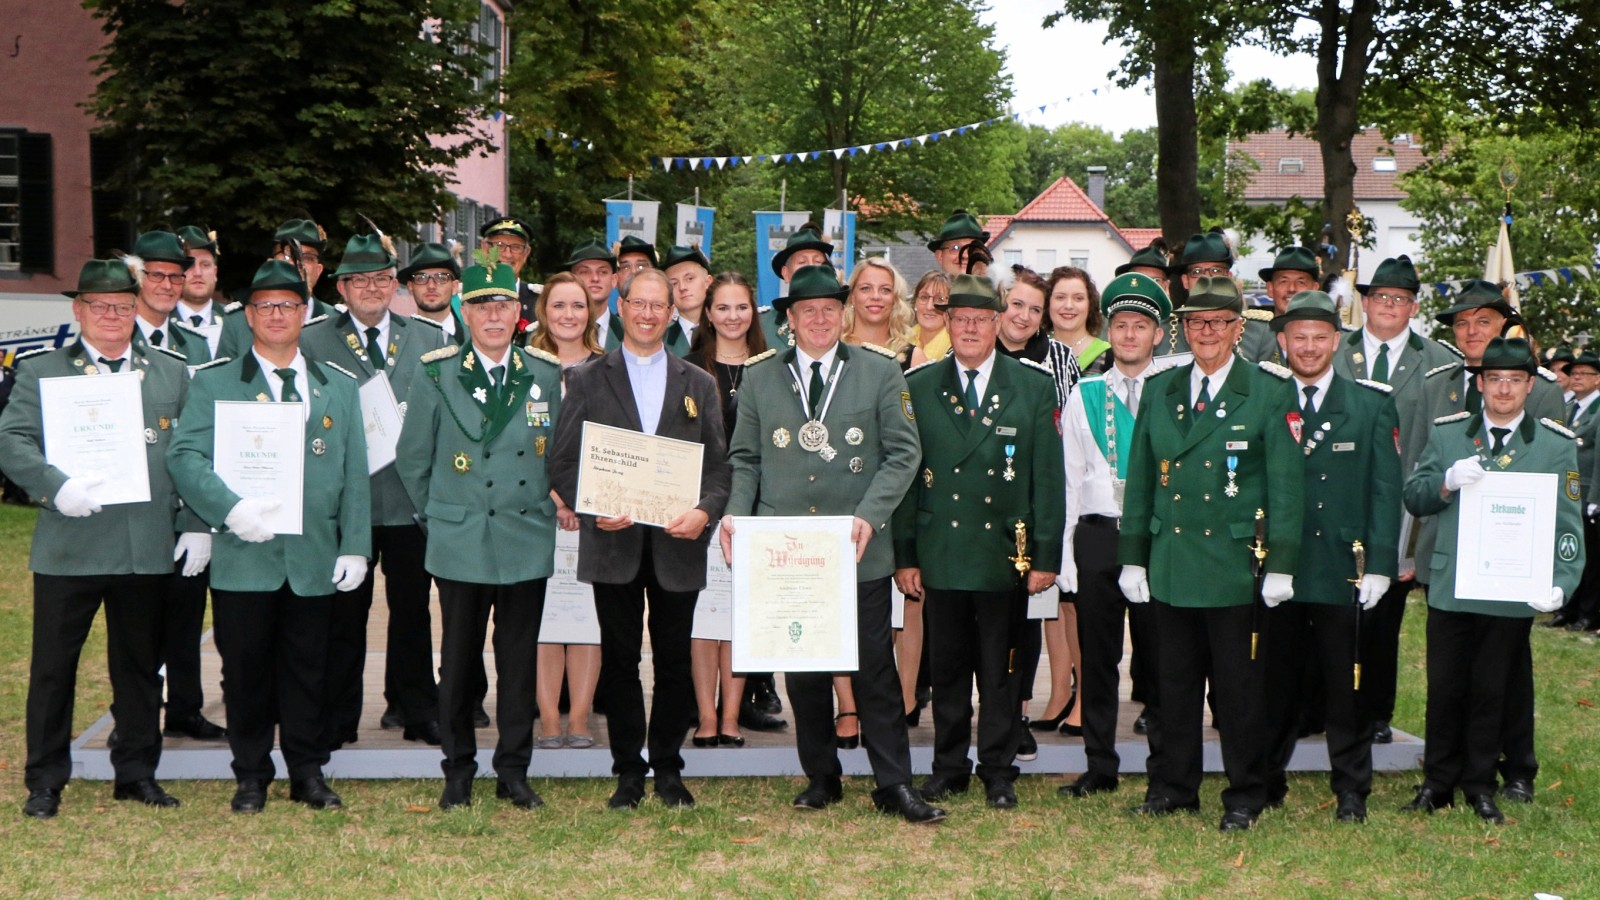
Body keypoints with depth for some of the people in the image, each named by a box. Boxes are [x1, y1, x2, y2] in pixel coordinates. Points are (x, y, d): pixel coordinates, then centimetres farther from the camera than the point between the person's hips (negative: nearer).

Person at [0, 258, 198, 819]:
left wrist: (197, 526, 1)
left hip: (148, 549, 2)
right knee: (53, 667, 4)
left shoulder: (172, 374, 12)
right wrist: (57, 488, -20)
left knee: (140, 666, 11)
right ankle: (45, 781, 15)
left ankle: (137, 773, 22)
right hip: (68, 547, -2)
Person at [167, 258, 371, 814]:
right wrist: (230, 508, -22)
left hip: (314, 559, 2)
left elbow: (355, 475, 9)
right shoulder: (214, 383, 6)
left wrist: (355, 547, 0)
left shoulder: (339, 388, 13)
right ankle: (251, 775, 17)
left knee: (308, 669, 8)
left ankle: (308, 773, 19)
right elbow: (185, 457, -6)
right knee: (246, 670, 4)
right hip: (243, 556, -2)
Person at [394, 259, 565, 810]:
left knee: (520, 661, 6)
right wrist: (440, 517, 9)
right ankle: (458, 771, 17)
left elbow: (561, 455, 14)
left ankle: (513, 772, 16)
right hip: (459, 545, -1)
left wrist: (545, 510, 9)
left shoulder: (546, 376, 5)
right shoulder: (435, 376, 1)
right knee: (459, 659, 4)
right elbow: (412, 461, 8)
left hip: (527, 543, 1)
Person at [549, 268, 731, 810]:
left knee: (674, 660, 5)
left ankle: (668, 769, 18)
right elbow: (563, 463, 4)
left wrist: (705, 511, -10)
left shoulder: (699, 385, 13)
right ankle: (628, 771, 13)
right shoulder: (587, 381, 7)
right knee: (619, 660, 4)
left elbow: (718, 465, 9)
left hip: (678, 542, 1)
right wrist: (591, 510, -13)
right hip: (614, 542, -1)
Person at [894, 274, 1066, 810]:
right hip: (940, 554, 1)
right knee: (947, 667, 8)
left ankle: (998, 771, 16)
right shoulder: (918, 387, 6)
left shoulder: (1034, 387, 4)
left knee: (1001, 670, 5)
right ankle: (949, 767, 21)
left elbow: (1048, 479, 2)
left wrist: (1047, 557, -2)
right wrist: (904, 555, 0)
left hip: (1006, 553, -1)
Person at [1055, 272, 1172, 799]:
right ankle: (1100, 768, 14)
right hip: (1097, 535, 2)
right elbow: (1070, 479, 9)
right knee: (1097, 657, 5)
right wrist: (1066, 556, 4)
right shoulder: (1083, 397, 9)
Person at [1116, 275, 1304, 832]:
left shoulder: (1270, 395, -1)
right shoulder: (1160, 391, 10)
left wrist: (1280, 565, -9)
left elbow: (1286, 487, -4)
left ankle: (1244, 796, 15)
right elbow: (1140, 480, 12)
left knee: (1239, 688, 4)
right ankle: (1172, 786, 22)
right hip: (1171, 565, 4)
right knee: (1174, 683, 10)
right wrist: (1133, 557, 8)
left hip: (1235, 567, -3)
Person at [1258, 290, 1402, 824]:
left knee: (1346, 686, 5)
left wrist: (1379, 565, -6)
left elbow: (1384, 491, 2)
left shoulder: (1372, 405, 6)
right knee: (1275, 681, 7)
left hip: (1343, 570, -1)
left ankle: (1351, 790, 15)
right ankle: (1267, 784, 19)